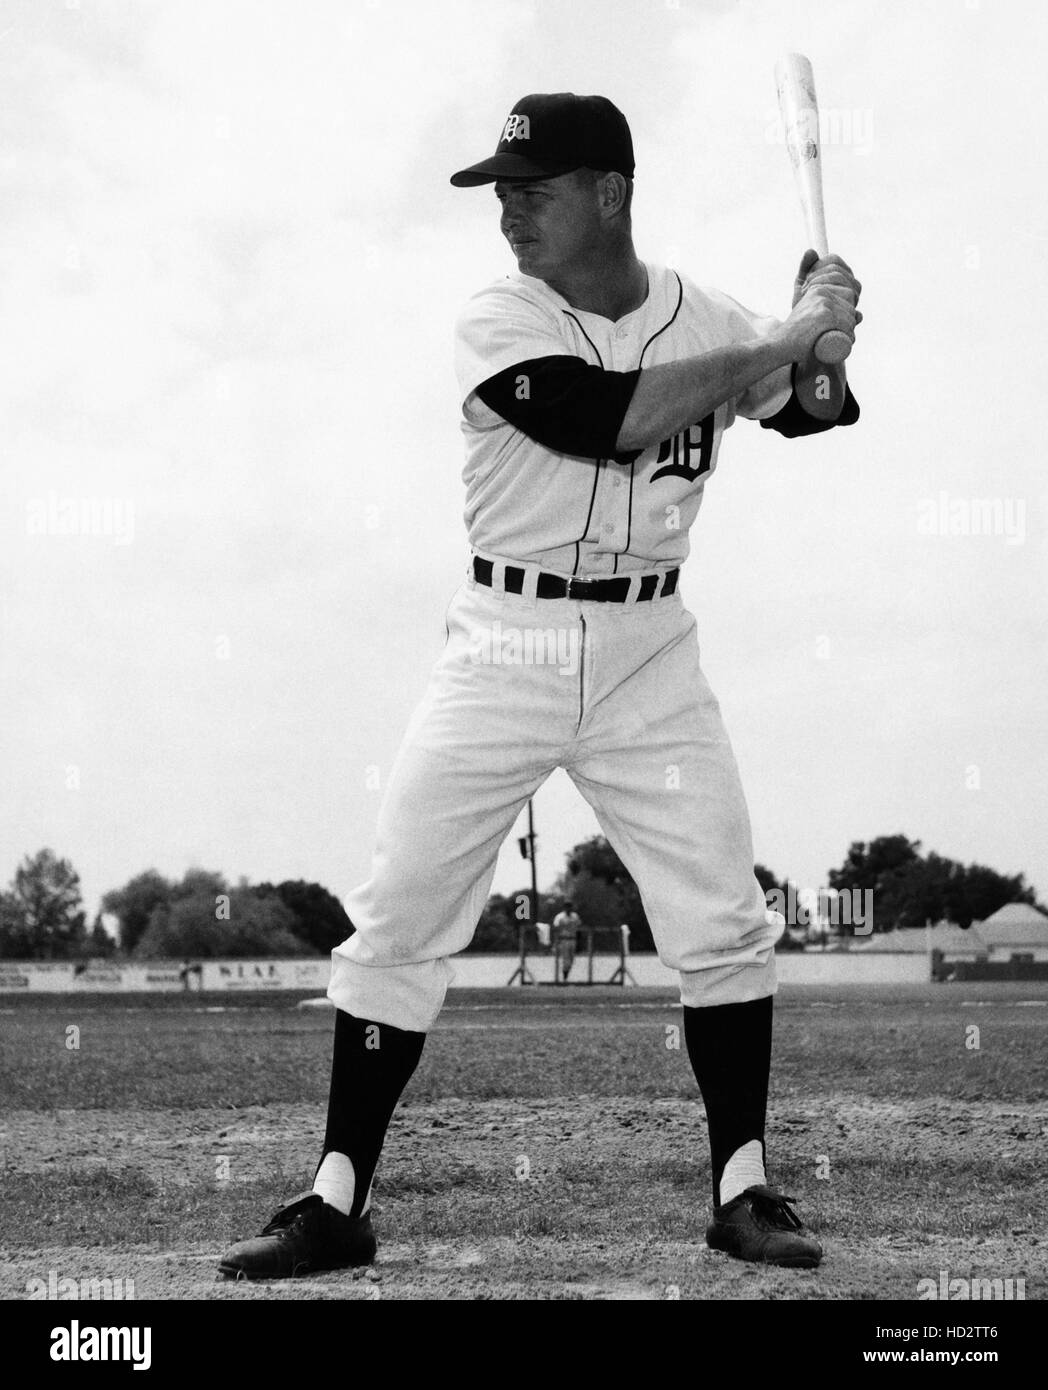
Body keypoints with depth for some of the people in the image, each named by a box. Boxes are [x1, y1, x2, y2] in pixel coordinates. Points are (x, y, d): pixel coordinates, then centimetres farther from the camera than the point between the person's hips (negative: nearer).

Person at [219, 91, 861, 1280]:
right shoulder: (499, 324, -9)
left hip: (650, 659, 2)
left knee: (724, 924, 1)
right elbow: (604, 419, -25)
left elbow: (808, 411, 16)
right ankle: (336, 1205, 9)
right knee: (396, 925, -2)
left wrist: (822, 344, -6)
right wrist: (774, 343, -21)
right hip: (505, 652, -2)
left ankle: (742, 1191, 17)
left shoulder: (704, 318, 1)